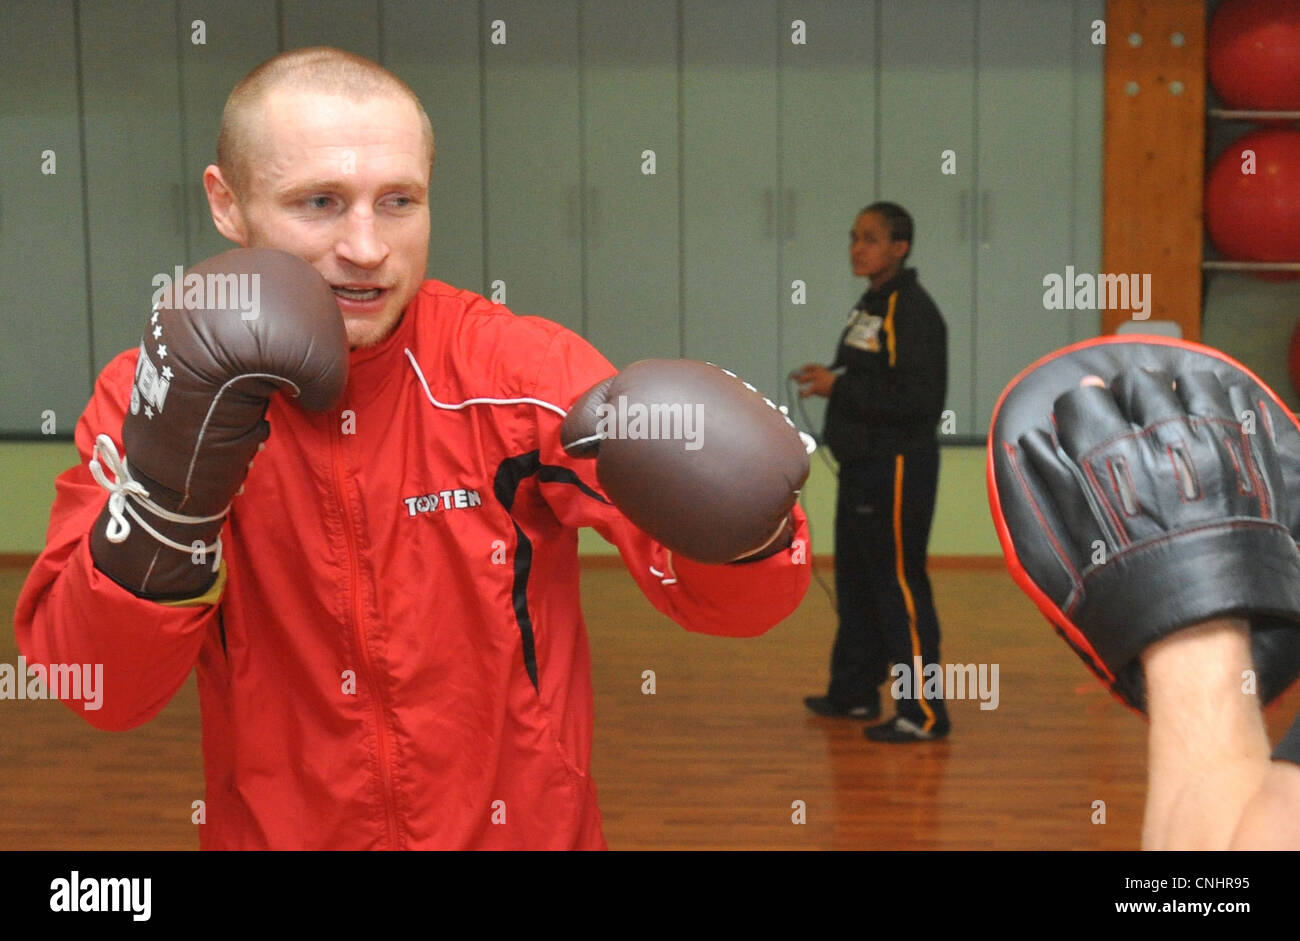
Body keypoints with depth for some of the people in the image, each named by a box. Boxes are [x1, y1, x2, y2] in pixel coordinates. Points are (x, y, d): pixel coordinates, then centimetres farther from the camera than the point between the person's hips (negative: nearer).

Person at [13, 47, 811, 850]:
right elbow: (98, 691, -18)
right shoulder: (154, 393, -12)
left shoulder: (522, 373, -16)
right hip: (271, 828, 1)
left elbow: (731, 600, -16)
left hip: (524, 826, 0)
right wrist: (166, 496, -33)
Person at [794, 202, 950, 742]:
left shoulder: (911, 311, -16)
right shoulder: (870, 305, 15)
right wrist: (830, 379, 4)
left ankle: (923, 713, 0)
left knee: (899, 585, -7)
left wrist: (840, 388, -20)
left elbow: (917, 397, -24)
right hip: (862, 465, 10)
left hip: (897, 469, -10)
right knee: (854, 578, 17)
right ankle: (853, 693, 30)